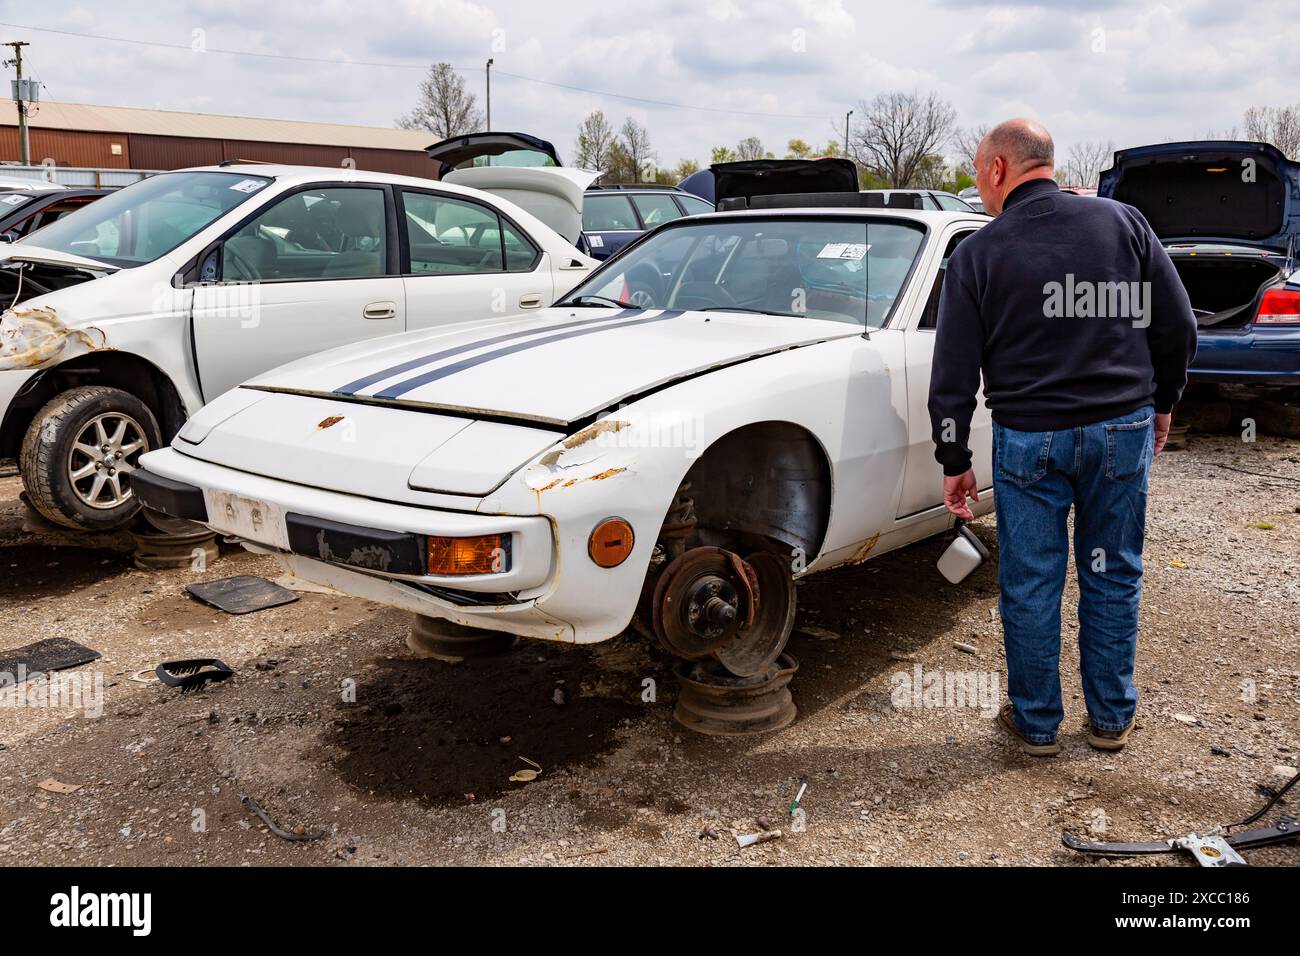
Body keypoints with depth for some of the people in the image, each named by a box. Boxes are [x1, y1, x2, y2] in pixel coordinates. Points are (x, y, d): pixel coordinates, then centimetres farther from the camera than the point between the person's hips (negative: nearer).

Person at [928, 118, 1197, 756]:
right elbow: (1178, 328, 2)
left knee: (1030, 585, 10)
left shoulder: (977, 254, -5)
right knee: (1113, 577, 15)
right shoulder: (1123, 222, 0)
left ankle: (1036, 723, 22)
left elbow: (953, 379, -4)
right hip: (1124, 429, 3)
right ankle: (1111, 718, 28)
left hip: (1028, 440, -2)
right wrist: (1161, 403, 17)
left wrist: (954, 462, 5)